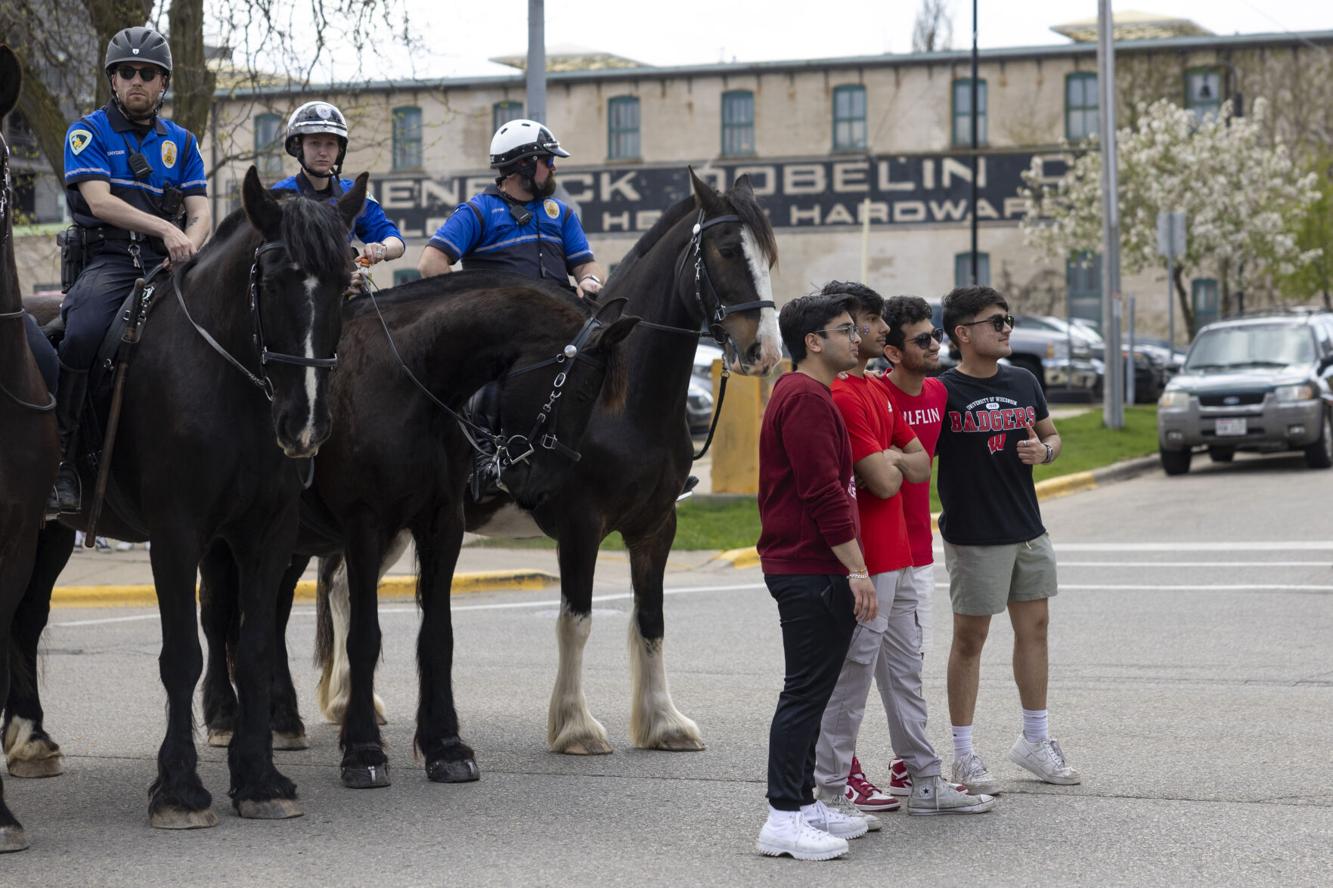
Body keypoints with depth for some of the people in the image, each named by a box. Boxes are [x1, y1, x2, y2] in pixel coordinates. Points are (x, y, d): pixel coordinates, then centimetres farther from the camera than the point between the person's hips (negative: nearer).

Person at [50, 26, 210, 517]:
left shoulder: (181, 142, 19)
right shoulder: (89, 131, 7)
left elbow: (200, 214, 10)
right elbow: (99, 201, -8)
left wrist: (188, 244, -15)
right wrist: (165, 228, -21)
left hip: (165, 264, 4)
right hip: (106, 259, -4)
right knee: (81, 337, -33)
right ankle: (60, 461, -26)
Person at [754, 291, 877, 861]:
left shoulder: (802, 394, 19)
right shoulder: (806, 398, -16)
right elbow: (824, 493, -21)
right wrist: (857, 568, -19)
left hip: (804, 566, 11)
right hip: (812, 570, -11)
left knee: (811, 689, 15)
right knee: (806, 692, -9)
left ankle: (803, 802, 22)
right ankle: (782, 821, -8)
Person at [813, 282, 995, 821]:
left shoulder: (878, 389, 15)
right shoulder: (842, 397, -18)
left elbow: (920, 466, 14)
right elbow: (885, 482, -22)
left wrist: (889, 458, -6)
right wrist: (894, 461, 0)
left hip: (896, 558, 10)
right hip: (865, 563, -10)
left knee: (905, 673, 16)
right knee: (851, 678, -4)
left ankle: (926, 782, 24)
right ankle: (829, 795, 3)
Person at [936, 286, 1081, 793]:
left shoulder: (1024, 384, 8)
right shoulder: (943, 392, -10)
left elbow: (1052, 435, 18)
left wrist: (1044, 451, -3)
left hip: (1029, 531, 6)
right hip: (973, 538, -6)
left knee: (1034, 628, 12)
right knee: (969, 638, 1)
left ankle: (1034, 740, 25)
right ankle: (963, 754, 10)